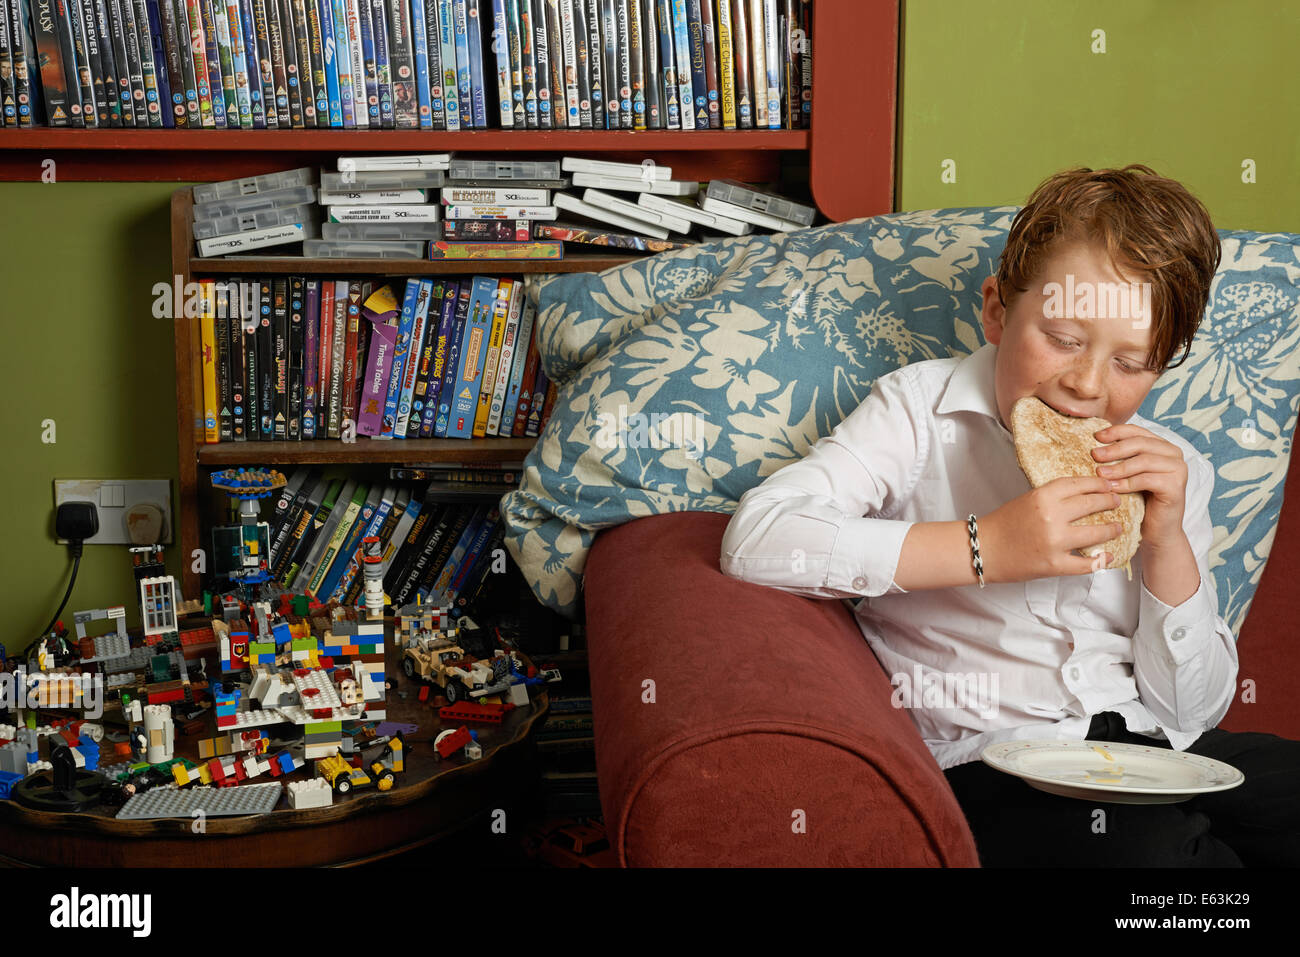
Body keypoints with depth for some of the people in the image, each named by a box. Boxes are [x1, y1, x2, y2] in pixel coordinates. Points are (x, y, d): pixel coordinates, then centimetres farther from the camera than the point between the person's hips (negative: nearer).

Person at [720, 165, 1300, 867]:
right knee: (1150, 849, -33)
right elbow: (756, 540, -19)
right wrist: (984, 550, -21)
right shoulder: (921, 411, -2)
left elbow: (1191, 710, 10)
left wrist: (1167, 544, -5)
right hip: (994, 758, -4)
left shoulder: (1170, 472, 12)